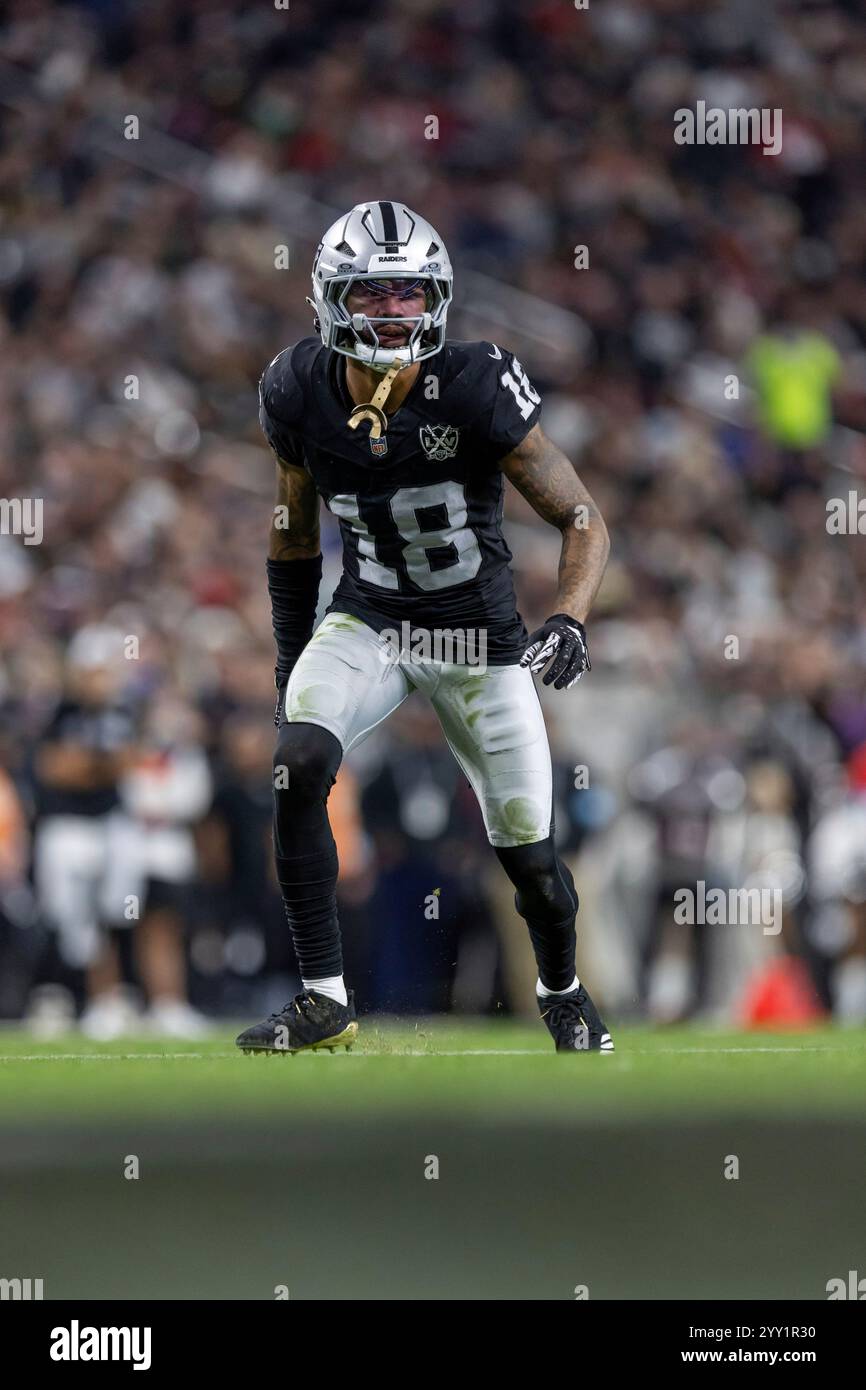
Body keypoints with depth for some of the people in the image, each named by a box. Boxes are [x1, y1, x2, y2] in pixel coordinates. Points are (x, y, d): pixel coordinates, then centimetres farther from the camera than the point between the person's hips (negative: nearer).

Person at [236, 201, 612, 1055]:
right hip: (366, 622, 2)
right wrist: (291, 657, 10)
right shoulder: (300, 393, -12)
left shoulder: (476, 390, -23)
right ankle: (324, 1002, -15)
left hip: (478, 633, -2)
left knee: (528, 857, 3)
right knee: (299, 765, -26)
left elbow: (582, 520, -16)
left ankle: (562, 991, 37)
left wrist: (569, 622, -33)